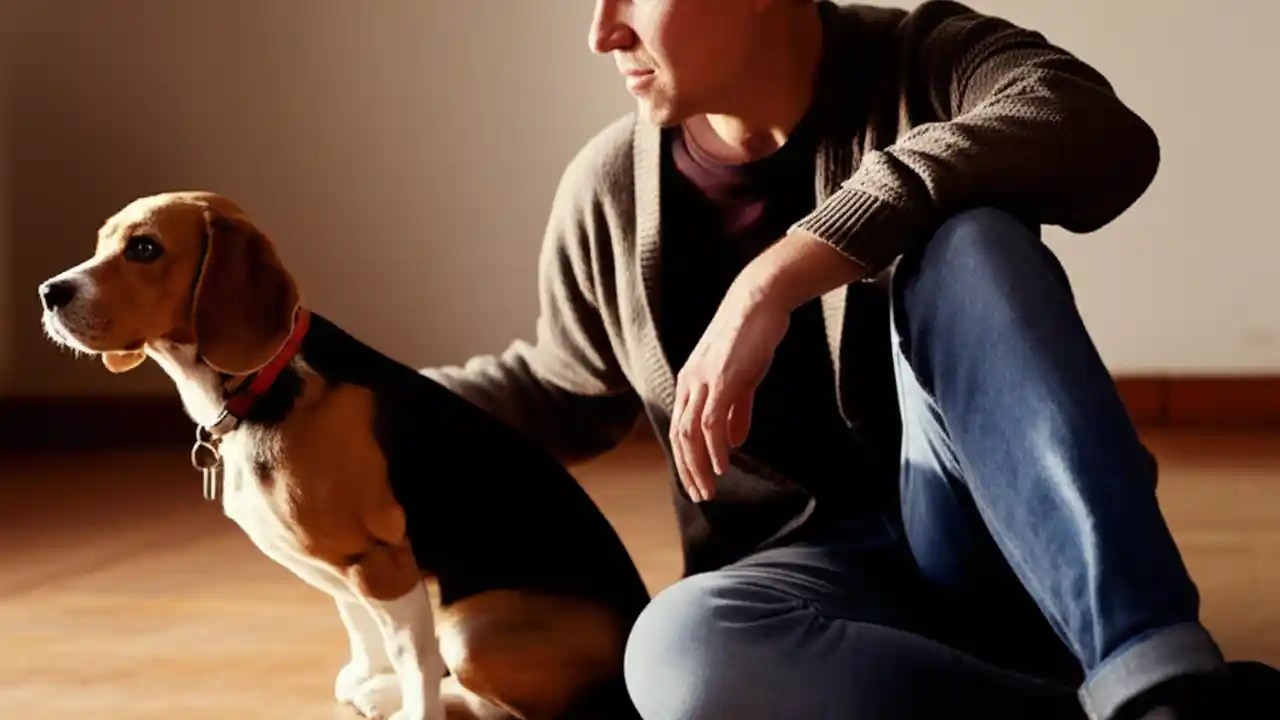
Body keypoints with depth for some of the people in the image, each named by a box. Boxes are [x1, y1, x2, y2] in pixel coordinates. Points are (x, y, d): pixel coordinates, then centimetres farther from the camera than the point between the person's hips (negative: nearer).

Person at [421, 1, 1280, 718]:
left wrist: (774, 279, -33)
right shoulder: (610, 190, 3)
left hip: (1013, 549, -1)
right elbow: (558, 392, 22)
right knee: (683, 648, -36)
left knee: (966, 242, -30)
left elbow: (1099, 135, -30)